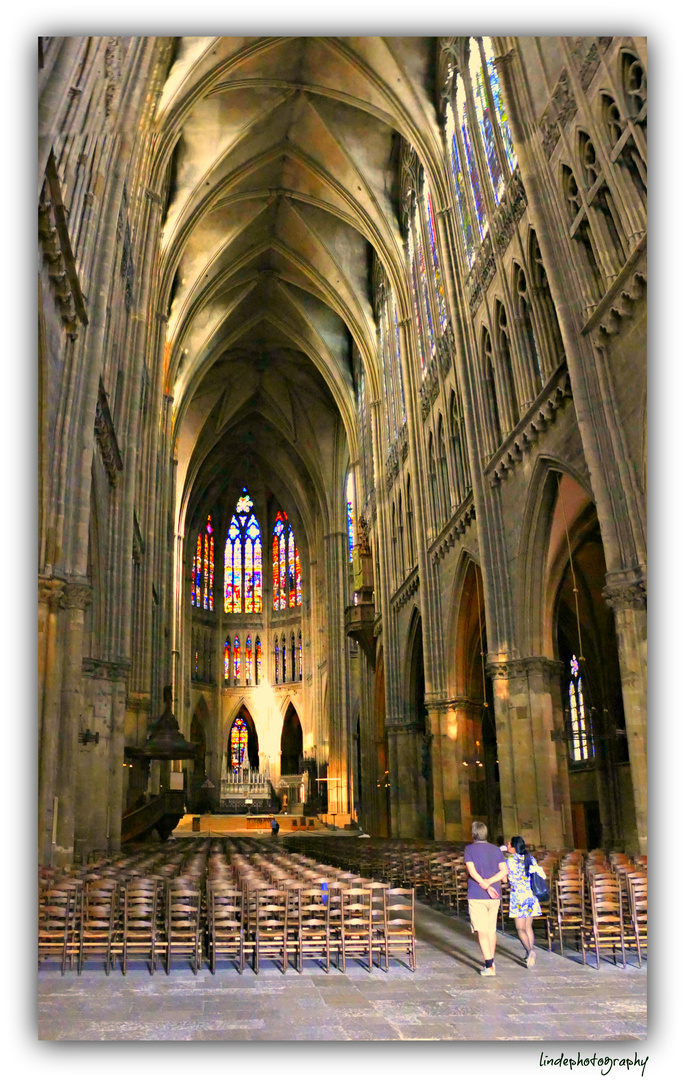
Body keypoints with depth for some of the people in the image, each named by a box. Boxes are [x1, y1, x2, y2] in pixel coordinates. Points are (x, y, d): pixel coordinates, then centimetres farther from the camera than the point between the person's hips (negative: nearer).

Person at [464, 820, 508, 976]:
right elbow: (504, 870, -5)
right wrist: (489, 882, -11)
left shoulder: (469, 849, -3)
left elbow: (472, 871, -15)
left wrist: (486, 886, -14)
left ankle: (489, 966, -6)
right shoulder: (496, 849, 7)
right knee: (492, 929, 17)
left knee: (482, 931, -1)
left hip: (477, 896, -4)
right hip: (495, 896, 4)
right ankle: (491, 961, 29)